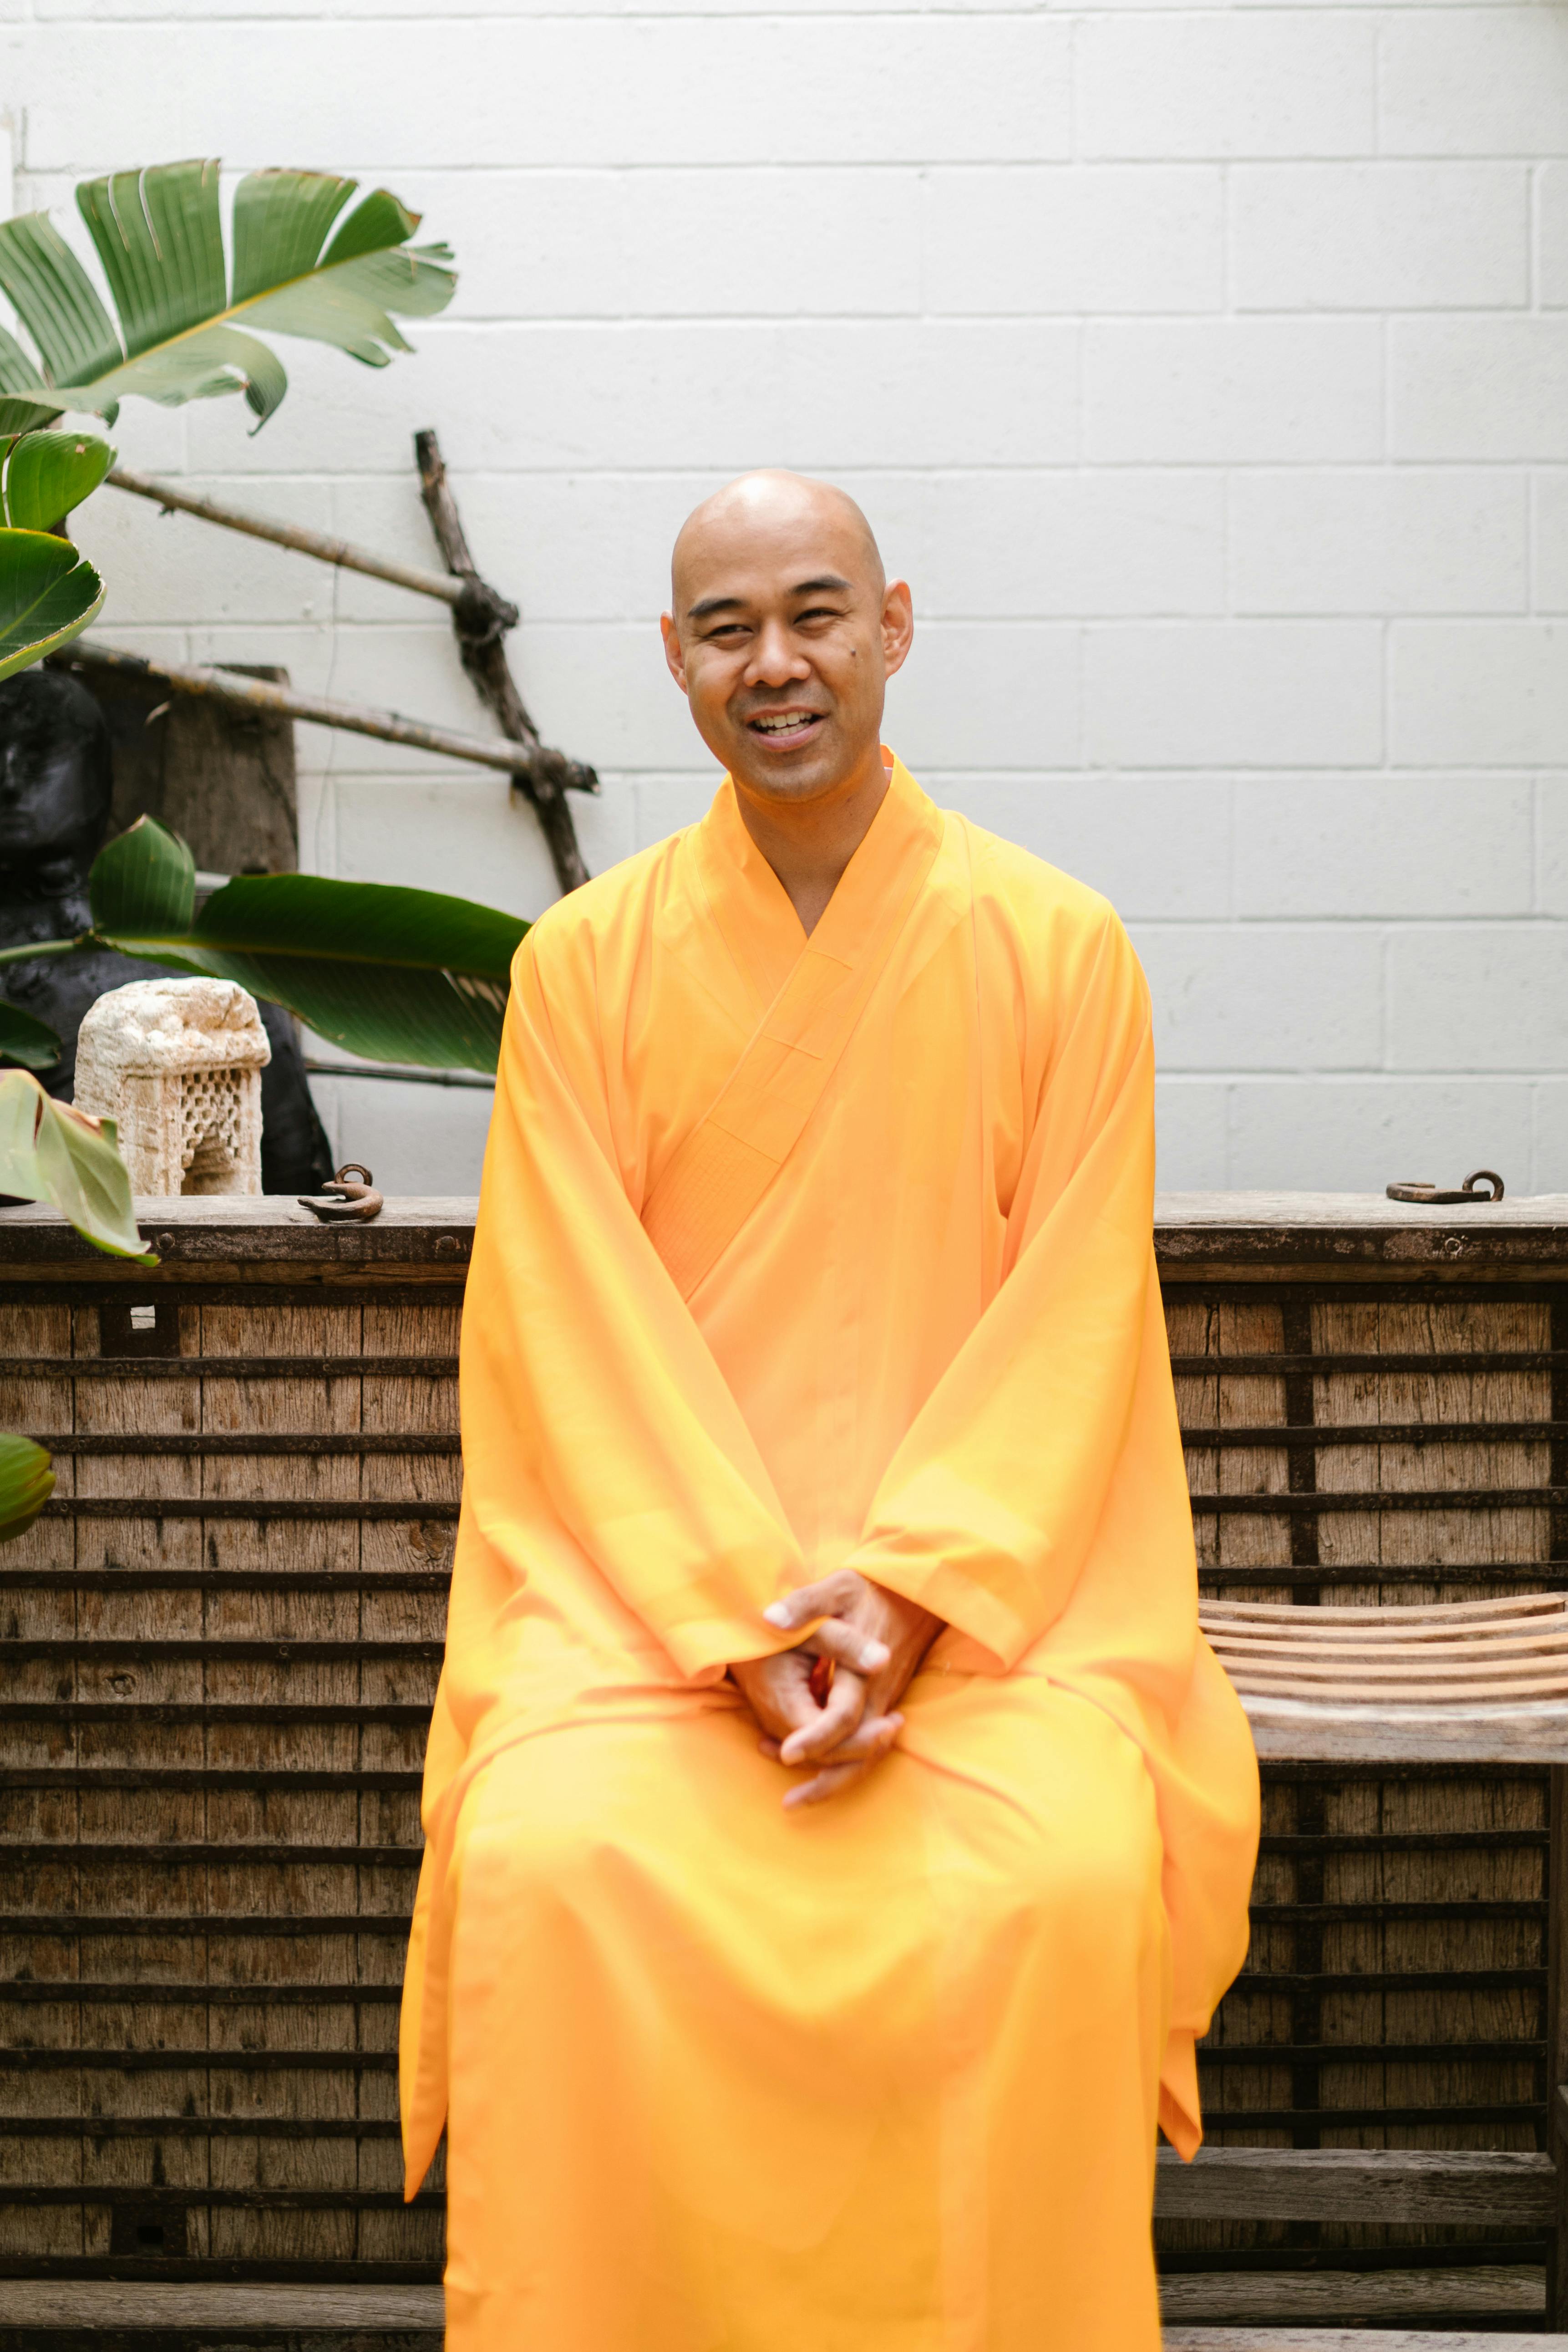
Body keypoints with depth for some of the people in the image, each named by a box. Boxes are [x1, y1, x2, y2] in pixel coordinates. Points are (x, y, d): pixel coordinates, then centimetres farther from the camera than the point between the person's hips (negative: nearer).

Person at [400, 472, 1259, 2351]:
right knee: (548, 1860, -27)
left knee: (1066, 1876, -28)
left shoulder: (1060, 952, 3)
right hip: (645, 1559, 1)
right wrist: (750, 1610, -15)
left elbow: (1075, 1324, -1)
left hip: (989, 1561, 0)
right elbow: (582, 1337, -2)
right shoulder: (583, 963, 5)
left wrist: (907, 1591, -15)